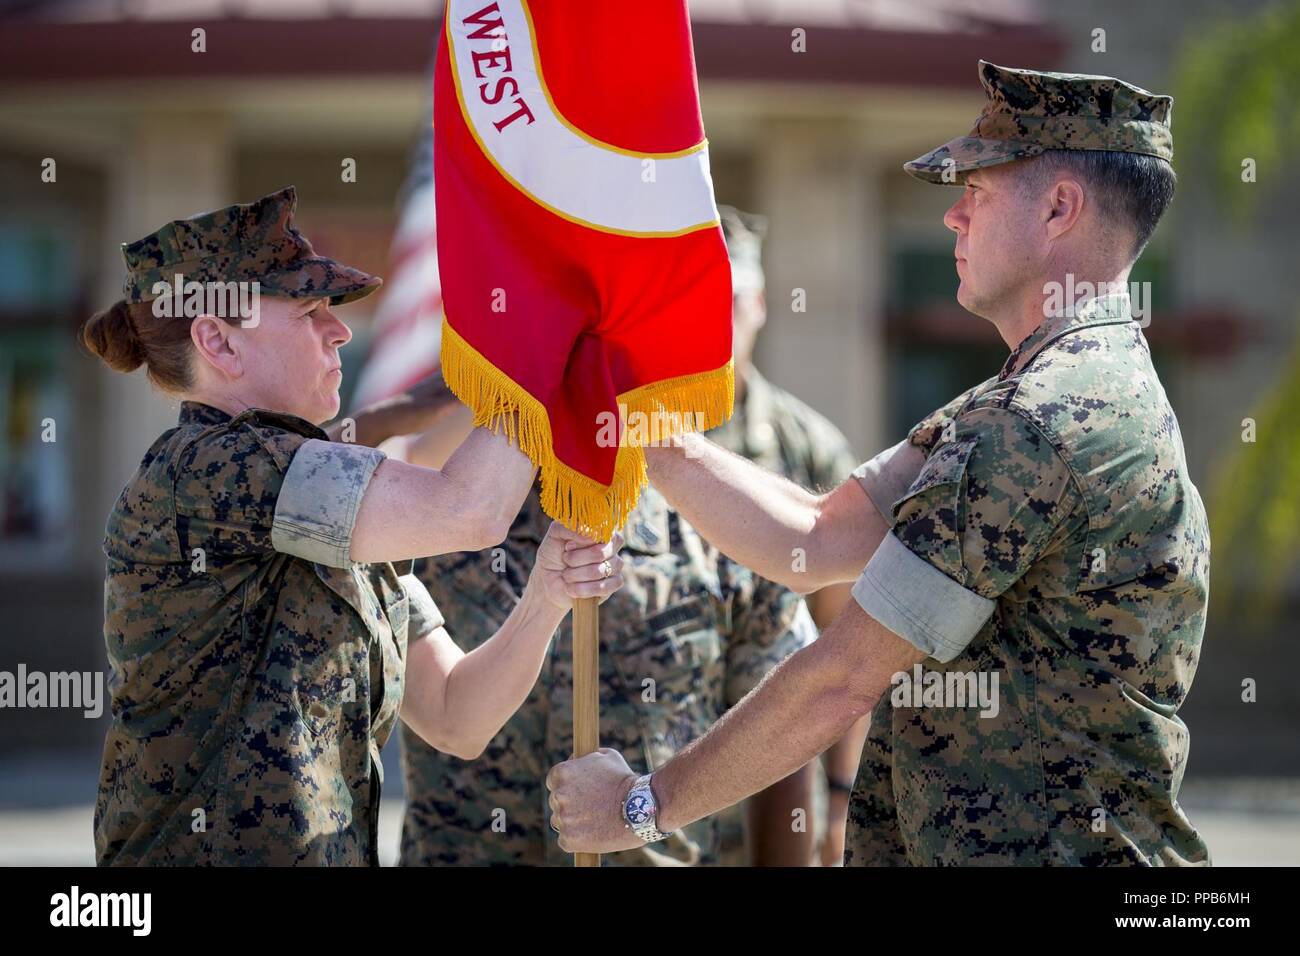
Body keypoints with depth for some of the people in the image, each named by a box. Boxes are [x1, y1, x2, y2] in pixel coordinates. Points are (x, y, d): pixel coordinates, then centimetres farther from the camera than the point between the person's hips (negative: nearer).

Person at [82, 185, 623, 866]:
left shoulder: (328, 505, 12)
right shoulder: (197, 473, -15)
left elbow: (454, 719, 7)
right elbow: (467, 510, -23)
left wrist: (546, 599, -9)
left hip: (341, 855, 8)